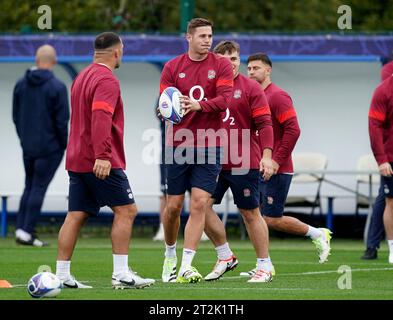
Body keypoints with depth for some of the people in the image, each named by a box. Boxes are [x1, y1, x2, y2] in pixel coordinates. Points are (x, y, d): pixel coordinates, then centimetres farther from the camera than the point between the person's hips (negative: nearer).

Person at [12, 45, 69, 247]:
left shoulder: (21, 84, 4)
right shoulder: (57, 87, -13)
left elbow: (16, 116, 9)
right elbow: (61, 120, -14)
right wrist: (63, 145, -1)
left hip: (28, 146, 5)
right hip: (50, 147, -5)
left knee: (29, 186, 16)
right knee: (38, 188, -1)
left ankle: (21, 228, 11)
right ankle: (27, 232, -2)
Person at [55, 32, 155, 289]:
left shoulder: (83, 77, 19)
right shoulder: (107, 80, -12)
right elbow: (101, 118, -24)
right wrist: (102, 155, -30)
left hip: (77, 160, 9)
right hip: (101, 162, -9)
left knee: (76, 216, 7)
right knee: (126, 210, -4)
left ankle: (62, 275, 3)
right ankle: (121, 274, -9)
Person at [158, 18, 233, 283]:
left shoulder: (221, 65, 0)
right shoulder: (172, 67, 4)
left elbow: (225, 99, -11)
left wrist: (199, 105, -26)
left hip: (209, 145, -1)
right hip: (178, 144, 1)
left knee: (199, 204, -10)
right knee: (173, 206, 6)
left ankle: (186, 267, -9)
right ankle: (170, 256, 30)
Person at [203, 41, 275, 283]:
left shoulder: (251, 88, -3)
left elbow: (264, 124, -8)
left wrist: (267, 155, -17)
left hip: (243, 163, -4)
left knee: (251, 213, 1)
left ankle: (265, 267, 11)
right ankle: (225, 257, 12)